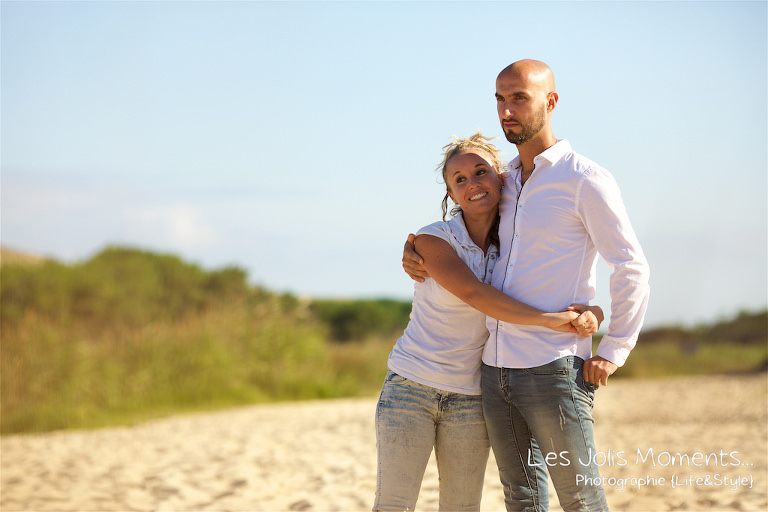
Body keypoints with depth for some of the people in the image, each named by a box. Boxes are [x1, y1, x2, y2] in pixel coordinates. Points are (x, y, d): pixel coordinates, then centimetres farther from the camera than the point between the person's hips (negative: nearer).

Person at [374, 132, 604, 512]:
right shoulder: (433, 240, -7)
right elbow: (473, 294, -23)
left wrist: (590, 316, -20)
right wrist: (549, 319, -31)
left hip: (469, 399, 3)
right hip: (410, 389, -3)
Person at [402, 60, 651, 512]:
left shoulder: (587, 181, -7)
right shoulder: (505, 181, 15)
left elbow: (633, 270, -7)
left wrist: (612, 353, -11)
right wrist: (414, 253, 11)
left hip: (555, 370, -7)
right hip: (498, 369, 7)